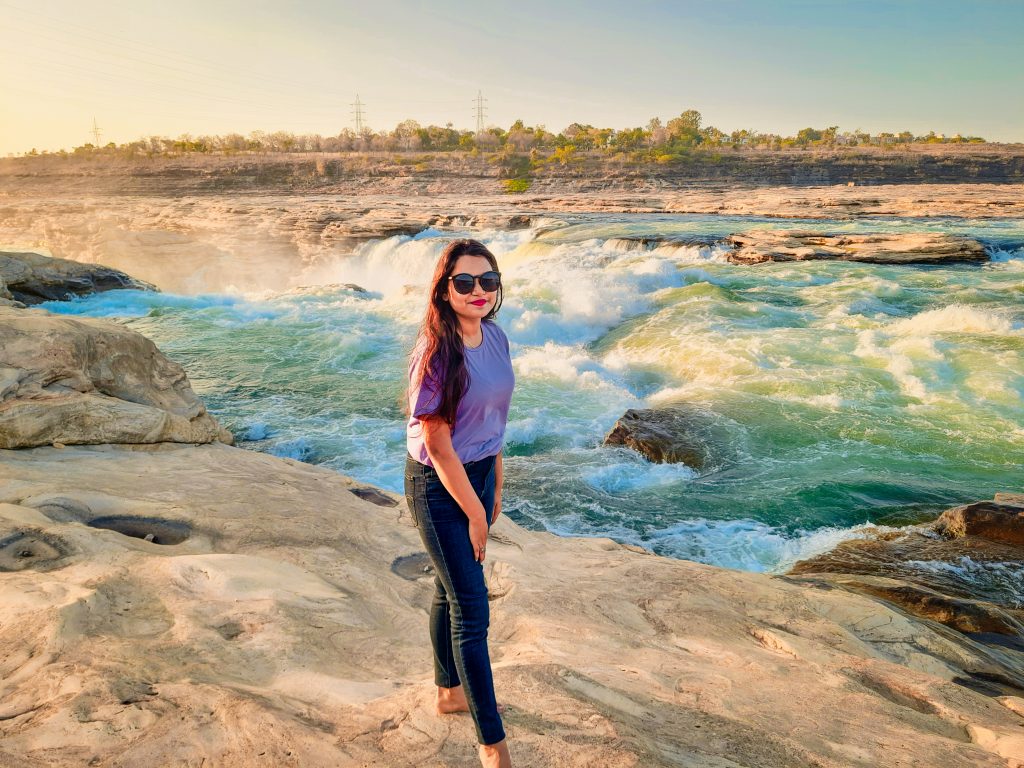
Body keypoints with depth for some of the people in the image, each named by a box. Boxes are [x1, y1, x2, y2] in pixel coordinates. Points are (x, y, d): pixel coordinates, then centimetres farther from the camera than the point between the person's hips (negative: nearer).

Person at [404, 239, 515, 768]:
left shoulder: (495, 338, -2)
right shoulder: (437, 351, -24)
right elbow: (438, 446, -20)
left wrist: (495, 487, 12)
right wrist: (474, 513, -13)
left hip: (478, 473, 7)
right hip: (437, 486, -7)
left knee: (451, 589, 23)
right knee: (471, 609, -1)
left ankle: (449, 692, 43)